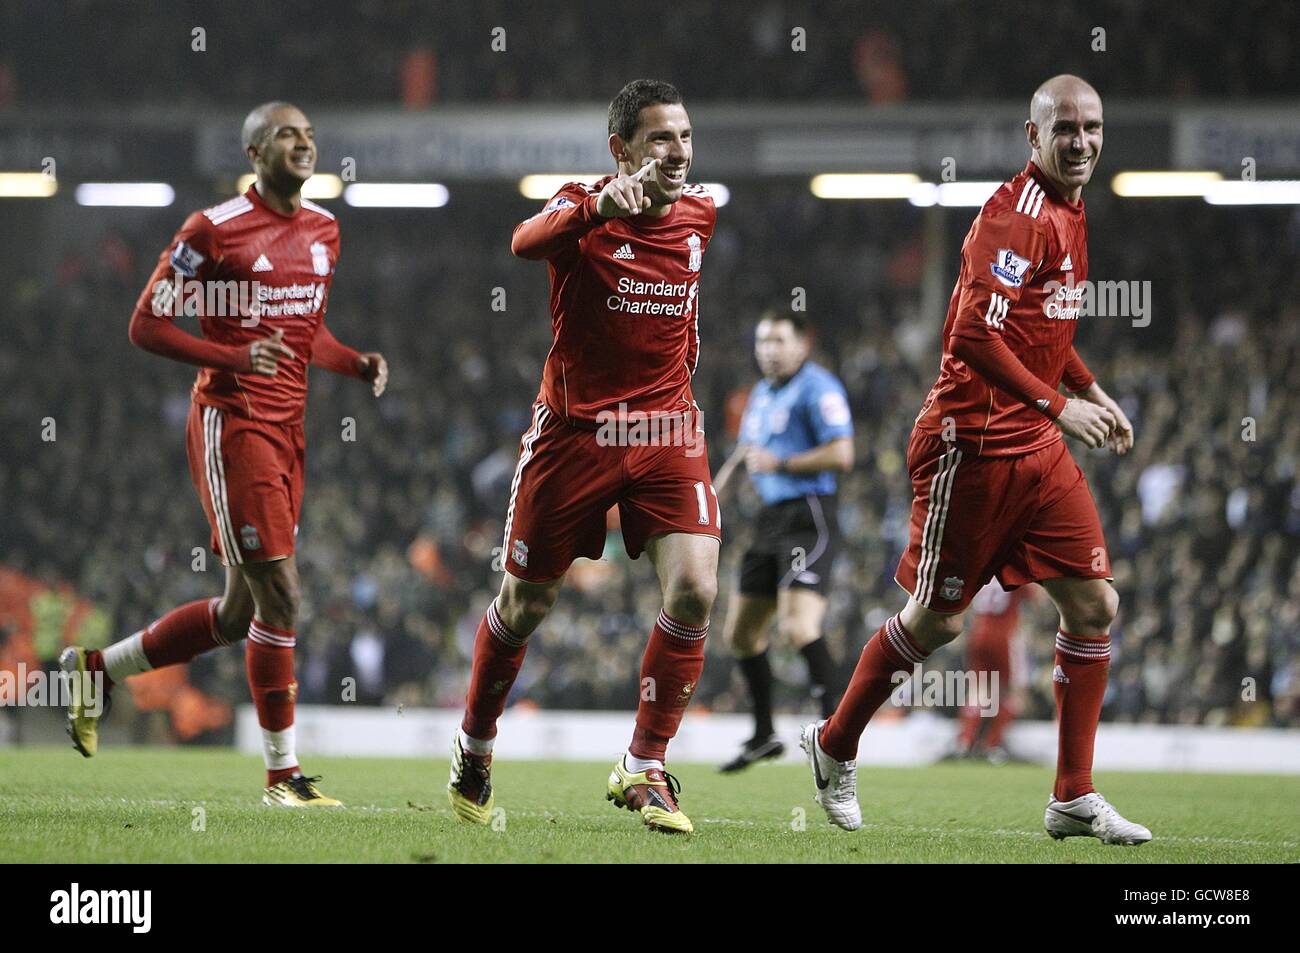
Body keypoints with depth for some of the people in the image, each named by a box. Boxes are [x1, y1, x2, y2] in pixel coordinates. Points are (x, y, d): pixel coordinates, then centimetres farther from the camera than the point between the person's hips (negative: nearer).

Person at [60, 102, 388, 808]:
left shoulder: (323, 231, 12)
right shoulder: (214, 231, -10)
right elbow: (147, 326, -8)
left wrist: (356, 364, 5)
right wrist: (235, 359, -21)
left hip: (288, 428, 8)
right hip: (232, 424, -8)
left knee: (239, 614, 10)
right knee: (279, 592, -11)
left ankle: (94, 669, 28)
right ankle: (282, 773, -2)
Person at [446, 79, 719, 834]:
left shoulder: (700, 214, 4)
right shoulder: (585, 211, -13)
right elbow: (527, 242, -38)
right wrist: (601, 206, -54)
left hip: (668, 431, 3)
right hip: (575, 429, -3)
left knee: (695, 591, -16)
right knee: (524, 605, 8)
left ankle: (644, 770, -4)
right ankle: (474, 753, 33)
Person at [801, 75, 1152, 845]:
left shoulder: (1070, 214, 12)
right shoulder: (1018, 214, -17)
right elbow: (974, 334, -25)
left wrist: (1093, 392, 19)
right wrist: (1057, 406, -23)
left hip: (1037, 449, 9)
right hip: (974, 446, -9)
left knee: (1094, 606, 1)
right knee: (936, 620, 1)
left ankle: (1075, 799, 6)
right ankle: (834, 747, 23)